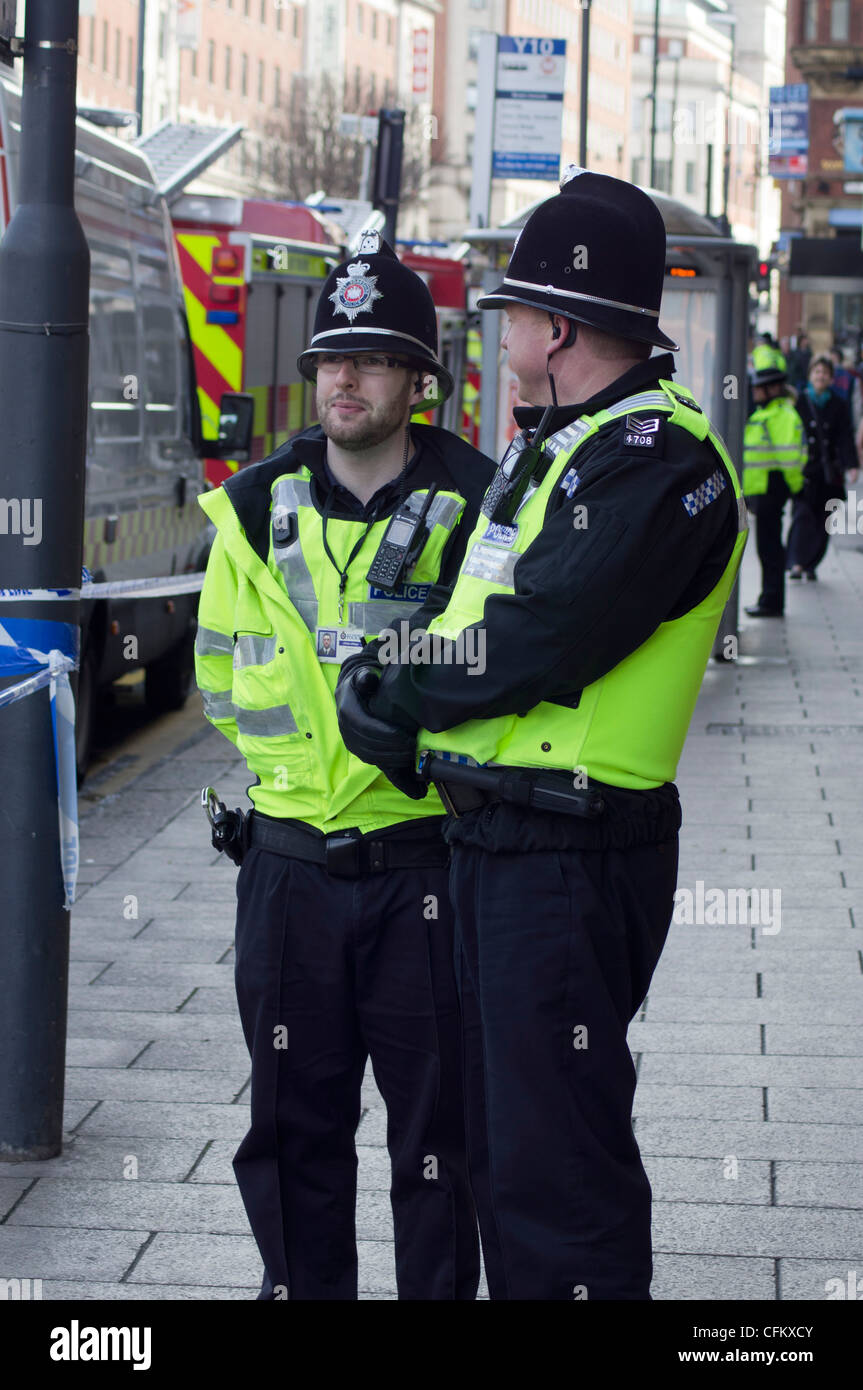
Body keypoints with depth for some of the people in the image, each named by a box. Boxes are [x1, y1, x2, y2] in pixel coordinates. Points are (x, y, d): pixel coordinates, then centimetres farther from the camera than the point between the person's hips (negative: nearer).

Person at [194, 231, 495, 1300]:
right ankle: (301, 1287, 25)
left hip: (424, 863, -3)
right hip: (290, 863, 3)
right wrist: (297, 740, 5)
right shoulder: (257, 509, 5)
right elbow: (221, 670, 14)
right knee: (294, 1120, 12)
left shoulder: (472, 509, -6)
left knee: (436, 1122, 5)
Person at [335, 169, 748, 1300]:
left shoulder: (655, 458, -16)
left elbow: (537, 642, -22)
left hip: (571, 857, -10)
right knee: (503, 1149, 18)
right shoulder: (548, 445, 17)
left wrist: (388, 693, -8)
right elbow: (478, 616, 17)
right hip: (494, 842, 10)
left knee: (558, 1163, -5)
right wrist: (405, 692, -4)